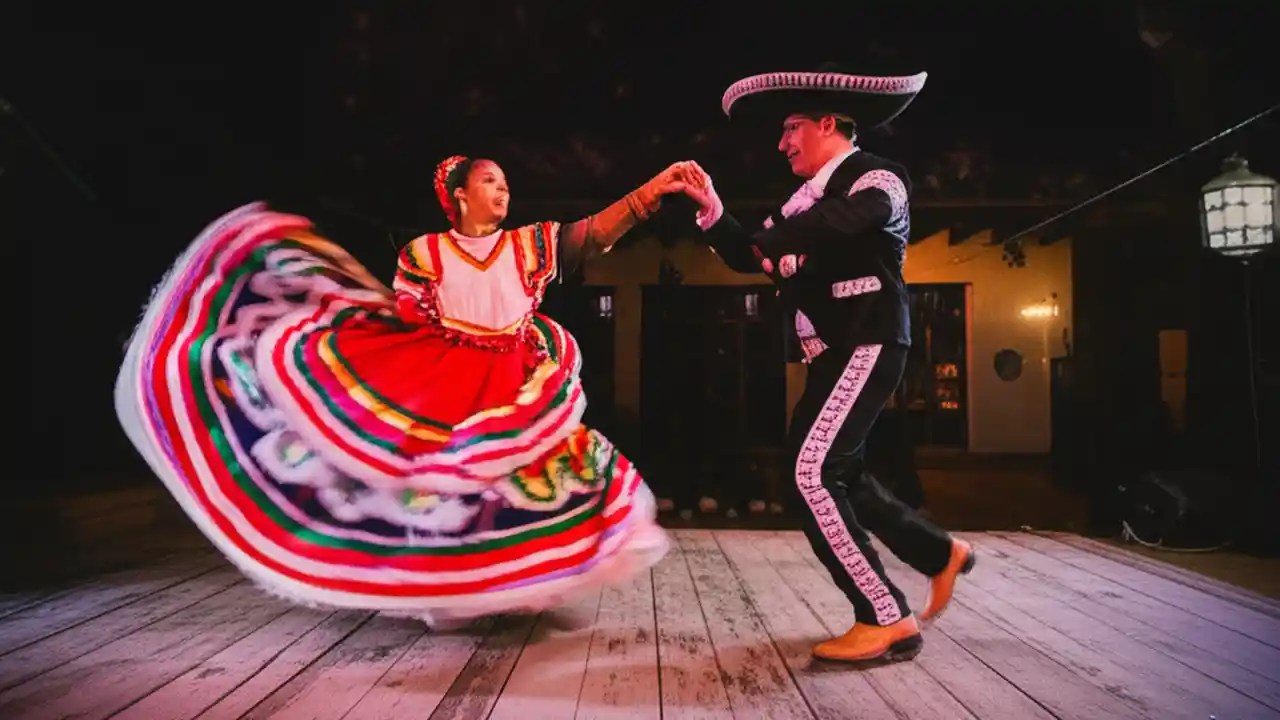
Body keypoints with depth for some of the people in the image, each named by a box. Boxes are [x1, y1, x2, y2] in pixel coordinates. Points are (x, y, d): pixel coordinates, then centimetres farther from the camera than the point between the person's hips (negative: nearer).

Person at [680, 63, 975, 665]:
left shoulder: (876, 177, -6)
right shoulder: (812, 198, 18)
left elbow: (844, 219, -31)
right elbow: (750, 256, 17)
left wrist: (773, 241, -20)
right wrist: (711, 209, 4)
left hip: (868, 342, -9)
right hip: (833, 352, 9)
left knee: (814, 471, -18)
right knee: (836, 472, 14)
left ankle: (886, 619, -7)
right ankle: (940, 553, 33)